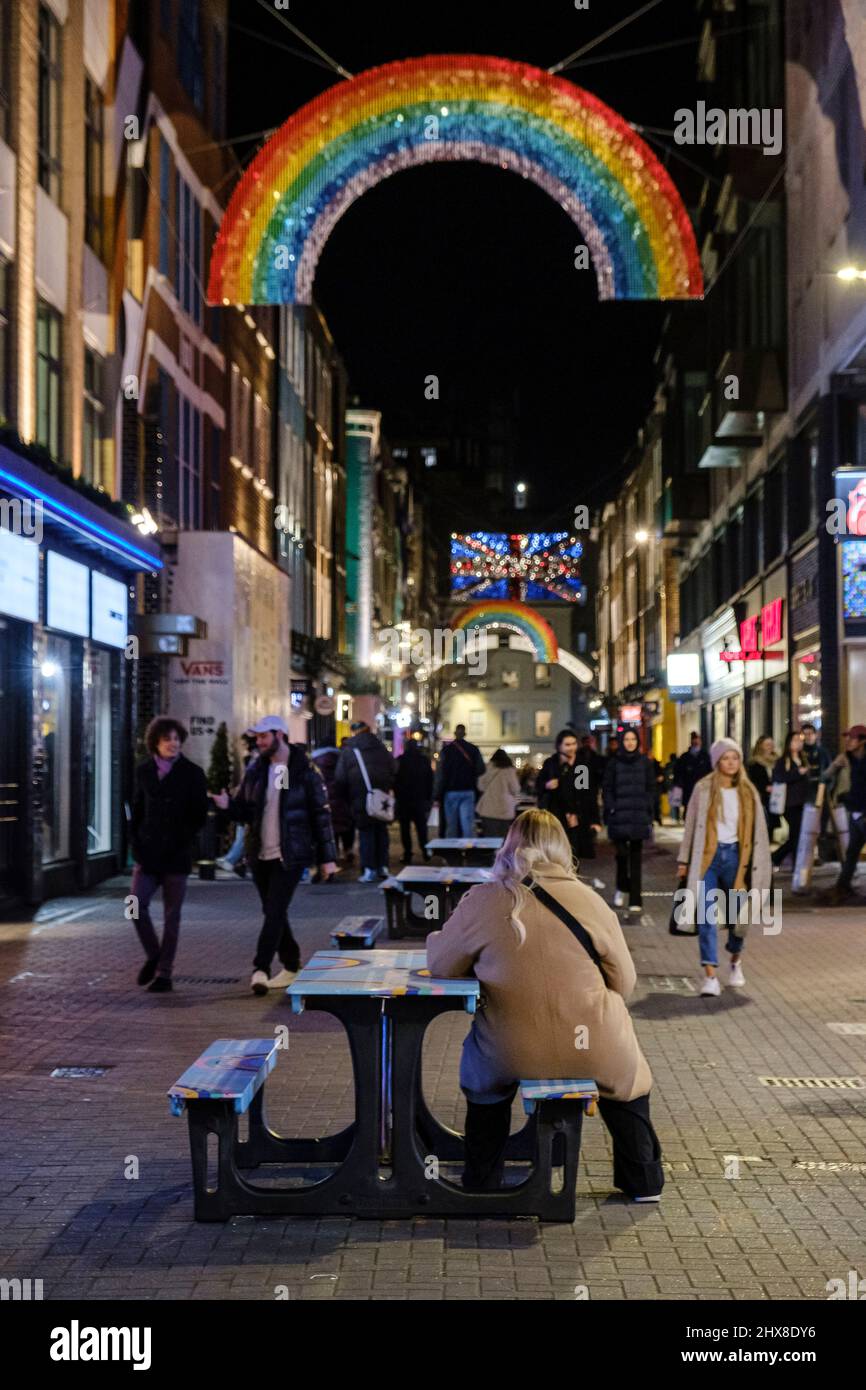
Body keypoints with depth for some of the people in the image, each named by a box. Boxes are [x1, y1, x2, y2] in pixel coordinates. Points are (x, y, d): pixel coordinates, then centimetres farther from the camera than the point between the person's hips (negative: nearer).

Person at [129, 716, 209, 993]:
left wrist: (180, 844, -9)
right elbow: (136, 811, 12)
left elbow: (199, 816, 0)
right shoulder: (144, 771, 7)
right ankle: (153, 955, 14)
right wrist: (136, 845, 0)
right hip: (147, 853, 2)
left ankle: (164, 973, 9)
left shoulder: (192, 773, -2)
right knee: (137, 905, -9)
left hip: (176, 856, -2)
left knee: (171, 915, 1)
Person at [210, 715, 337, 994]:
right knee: (274, 912, 13)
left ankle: (261, 969, -12)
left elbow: (321, 815, -6)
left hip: (290, 856, -6)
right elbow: (245, 811, 12)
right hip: (261, 855, 6)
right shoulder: (255, 771, 8)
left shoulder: (305, 772, -8)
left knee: (275, 912, -12)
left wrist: (327, 858, -8)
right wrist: (228, 805, -12)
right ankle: (291, 966, 26)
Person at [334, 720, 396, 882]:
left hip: (360, 798, -2)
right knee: (381, 829, 13)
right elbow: (393, 771, 8)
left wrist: (347, 798, 9)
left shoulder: (347, 750, 0)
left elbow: (340, 779, -3)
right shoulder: (380, 747, 8)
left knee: (365, 832, 2)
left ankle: (369, 870, -3)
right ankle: (383, 866, 13)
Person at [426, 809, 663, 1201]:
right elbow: (624, 983, 3)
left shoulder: (482, 901, -9)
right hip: (594, 1052, 1)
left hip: (510, 1056, 0)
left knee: (479, 1061, 34)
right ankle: (643, 1182, 38)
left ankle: (481, 1184, 38)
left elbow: (440, 965, 2)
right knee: (629, 1071, 33)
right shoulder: (590, 901, -5)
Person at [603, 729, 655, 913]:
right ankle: (621, 887, 17)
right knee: (622, 852, -11)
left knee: (635, 856, 3)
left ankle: (635, 899, 6)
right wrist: (611, 809, -5)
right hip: (619, 816, -1)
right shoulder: (614, 763, 4)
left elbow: (651, 788, 8)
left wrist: (647, 810, 0)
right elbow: (607, 789, 5)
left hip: (639, 816, 1)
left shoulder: (645, 763, 6)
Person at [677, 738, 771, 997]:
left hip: (734, 855, 2)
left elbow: (757, 829, 8)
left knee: (736, 914, 10)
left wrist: (757, 866, 5)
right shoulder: (703, 789, -1)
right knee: (707, 915, -9)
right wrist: (684, 861, 2)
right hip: (708, 856, -2)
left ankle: (735, 962, 36)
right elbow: (691, 826, 3)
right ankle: (710, 975, -11)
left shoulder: (748, 792, 5)